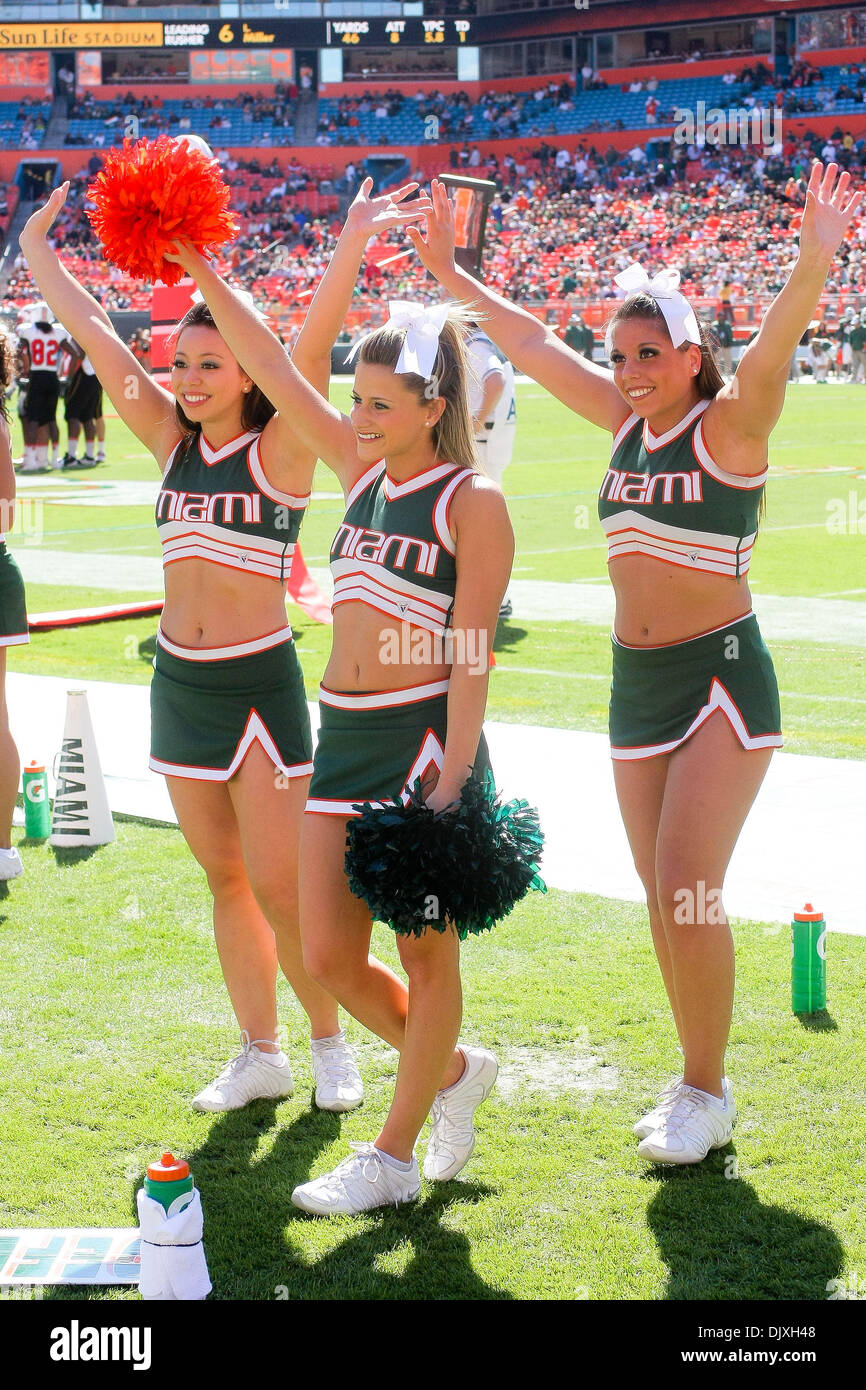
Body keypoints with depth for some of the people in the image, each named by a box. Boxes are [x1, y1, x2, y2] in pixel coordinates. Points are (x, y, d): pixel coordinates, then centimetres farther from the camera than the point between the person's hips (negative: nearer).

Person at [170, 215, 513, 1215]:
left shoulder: (472, 502, -7)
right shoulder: (361, 471, 11)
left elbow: (472, 656, -12)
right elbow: (274, 370, 12)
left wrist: (451, 784, -17)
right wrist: (201, 271, 7)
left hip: (424, 737, -7)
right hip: (344, 735, 7)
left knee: (426, 954, 5)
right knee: (329, 956, 6)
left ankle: (395, 1153, 17)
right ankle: (451, 1071, 31)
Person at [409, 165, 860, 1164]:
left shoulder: (728, 426, -10)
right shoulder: (627, 423, 8)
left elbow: (771, 348, -29)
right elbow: (534, 345, 15)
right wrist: (450, 274, 14)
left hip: (721, 676, -7)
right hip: (636, 681, 7)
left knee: (689, 891, -11)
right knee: (662, 896, 10)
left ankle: (707, 1098, 3)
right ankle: (697, 1081, 22)